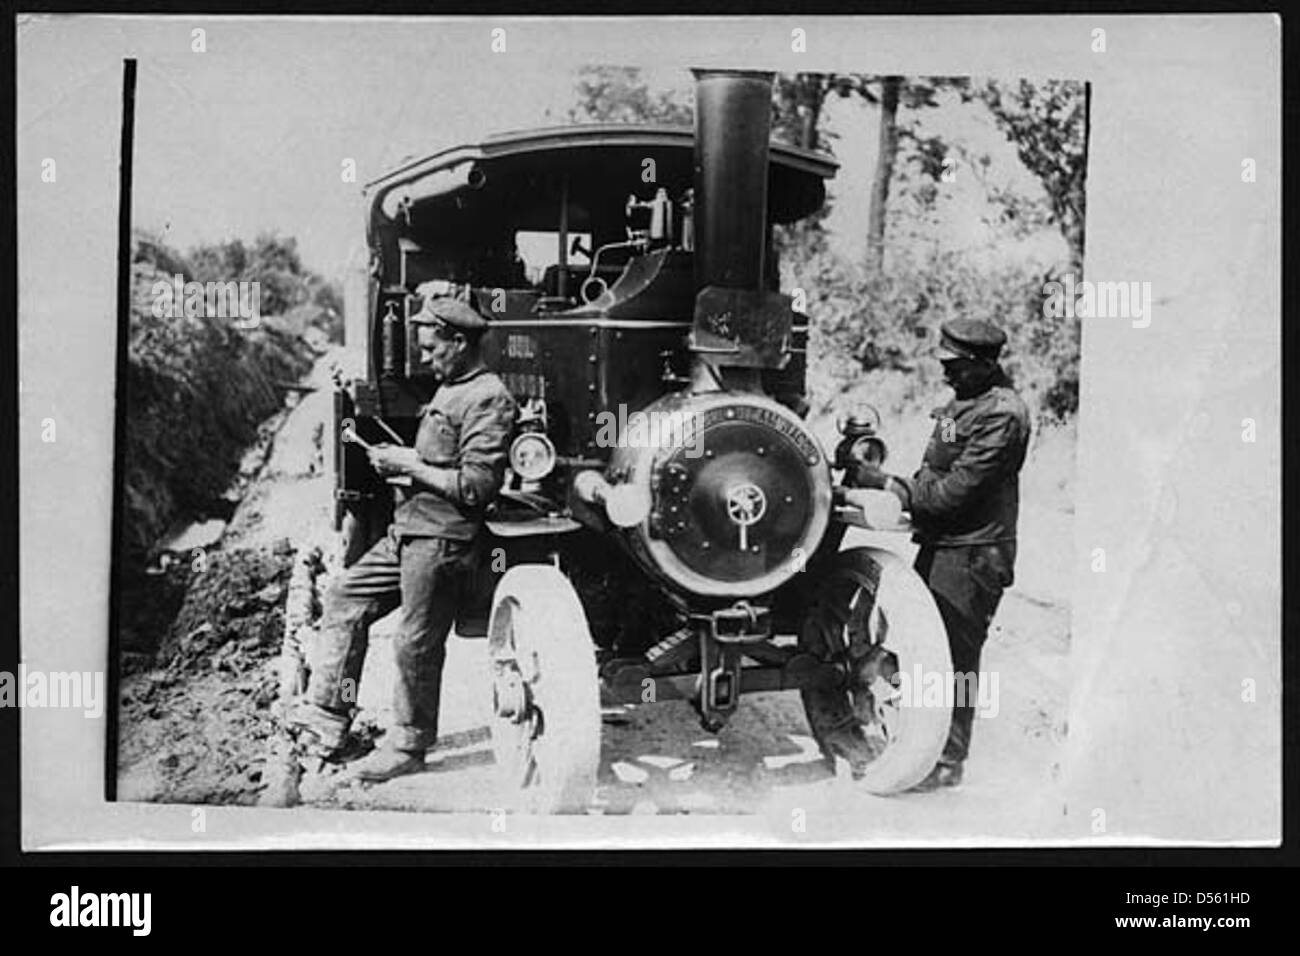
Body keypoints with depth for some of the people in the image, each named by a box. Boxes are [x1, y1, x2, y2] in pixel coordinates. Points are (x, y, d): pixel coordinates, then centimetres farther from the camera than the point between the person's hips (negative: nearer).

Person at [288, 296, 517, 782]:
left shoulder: (488, 400, -15)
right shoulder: (450, 390, 17)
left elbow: (475, 485, -22)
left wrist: (412, 466, -15)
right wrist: (400, 459, 8)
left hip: (442, 541, -11)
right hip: (409, 531, 11)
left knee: (416, 644, -1)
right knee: (343, 598, 13)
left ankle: (409, 746, 16)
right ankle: (326, 715, 19)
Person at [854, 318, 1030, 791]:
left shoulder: (1001, 415, -19)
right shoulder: (965, 400, 12)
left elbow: (955, 491, -22)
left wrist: (887, 485, -17)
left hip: (972, 555, -9)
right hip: (941, 545, 9)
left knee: (954, 658, -2)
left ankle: (948, 761, 9)